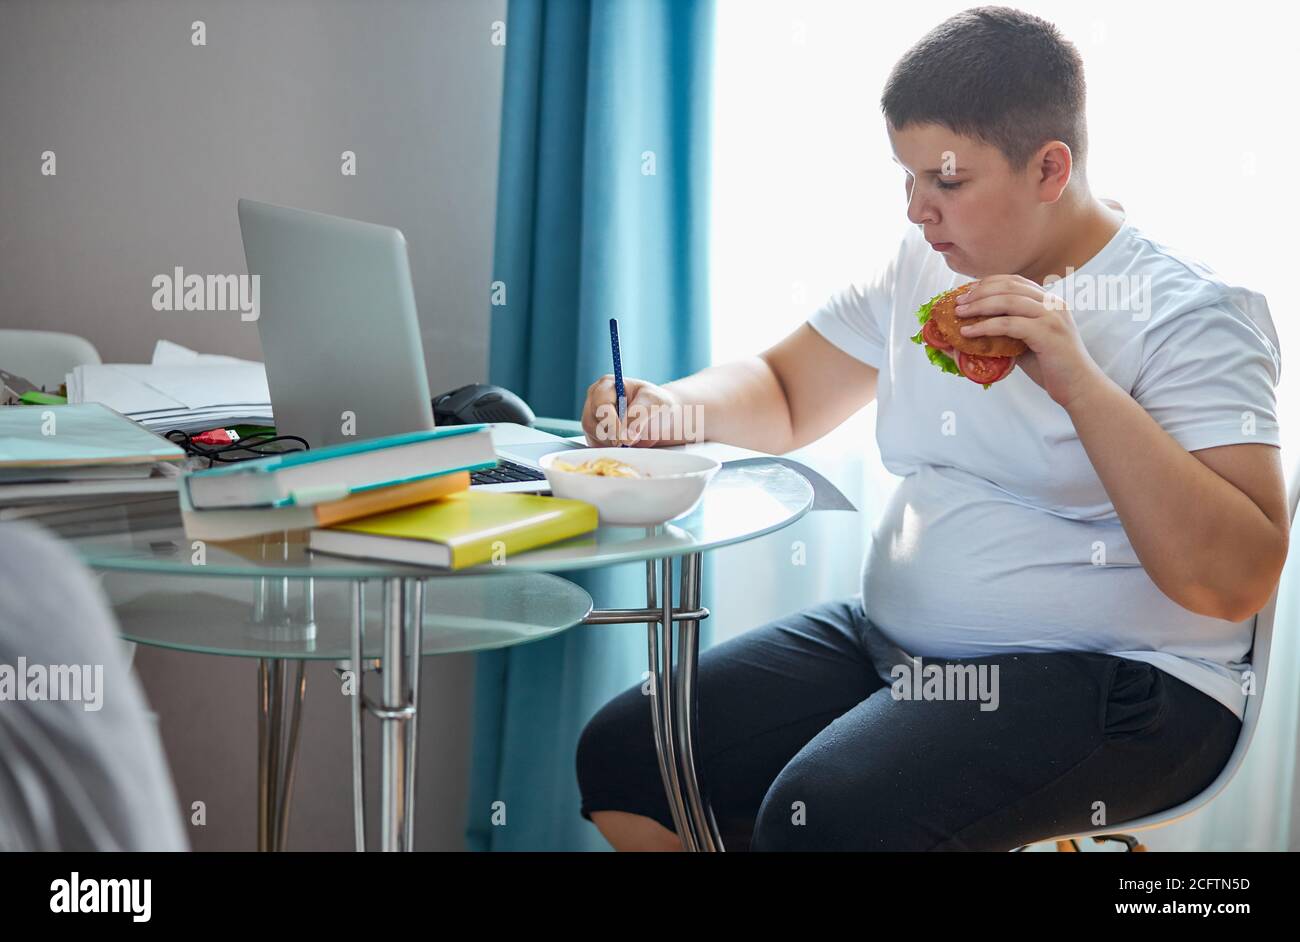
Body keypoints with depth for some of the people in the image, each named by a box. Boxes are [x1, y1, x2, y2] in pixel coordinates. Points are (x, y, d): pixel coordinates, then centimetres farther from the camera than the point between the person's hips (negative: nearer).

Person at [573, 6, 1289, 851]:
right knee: (623, 756, -4)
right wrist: (673, 405, -2)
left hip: (1115, 684, -7)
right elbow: (784, 395, 20)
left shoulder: (1192, 316, -12)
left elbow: (1236, 580, -22)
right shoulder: (924, 266, 10)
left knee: (821, 817, -32)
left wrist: (1079, 381, -27)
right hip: (891, 639, 7)